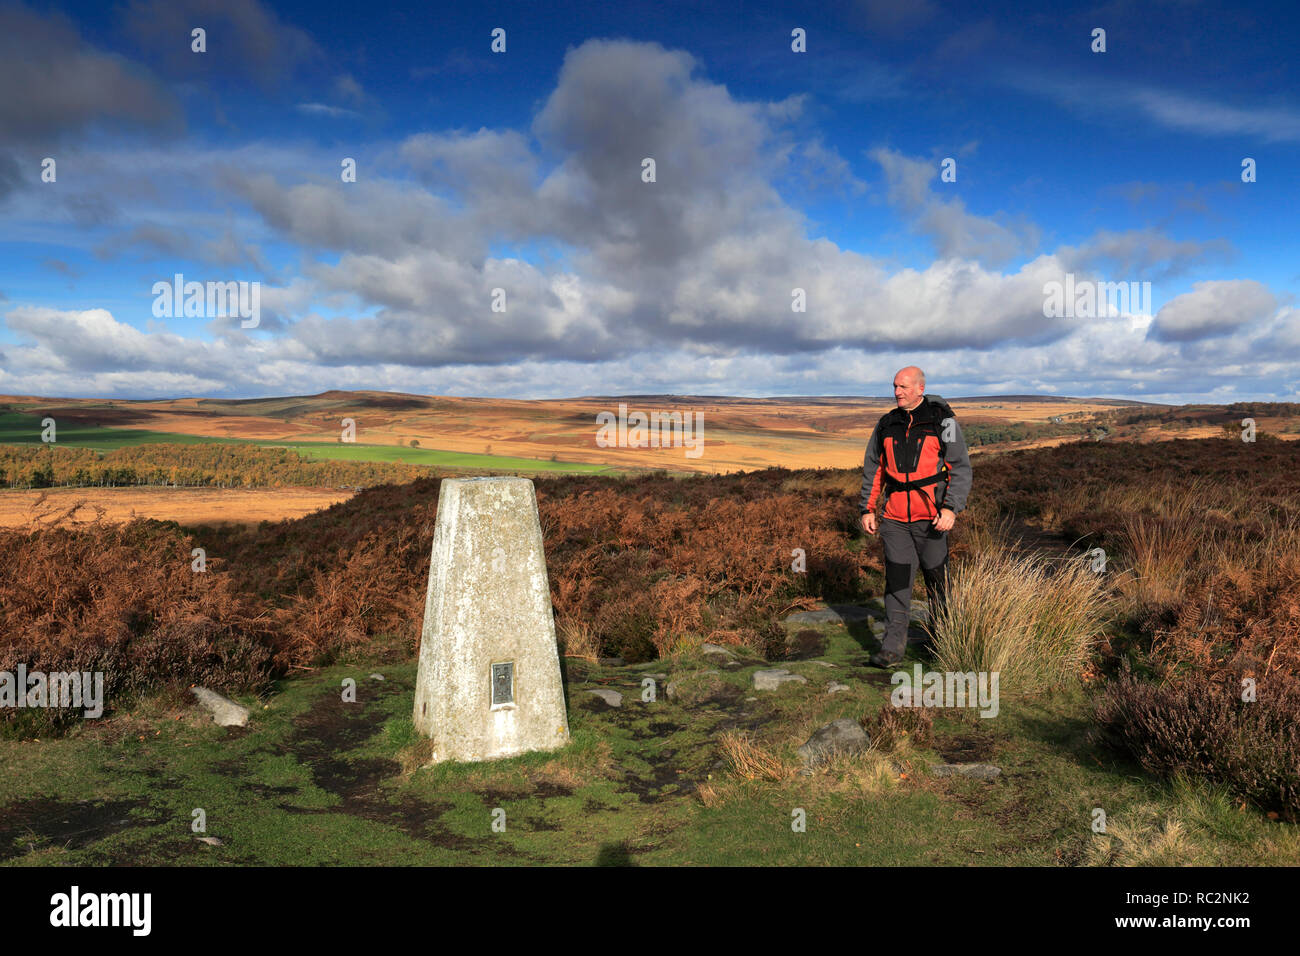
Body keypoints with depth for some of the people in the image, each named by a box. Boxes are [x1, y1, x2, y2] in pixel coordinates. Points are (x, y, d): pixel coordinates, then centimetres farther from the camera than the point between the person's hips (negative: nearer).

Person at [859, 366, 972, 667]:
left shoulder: (943, 421, -3)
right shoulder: (886, 424, 9)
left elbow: (961, 468, -6)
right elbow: (872, 468, 15)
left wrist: (951, 508, -17)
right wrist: (867, 509, 9)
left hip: (931, 515, -3)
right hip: (895, 517, 3)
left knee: (936, 575, 8)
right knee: (896, 577, -1)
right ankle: (893, 644, 2)